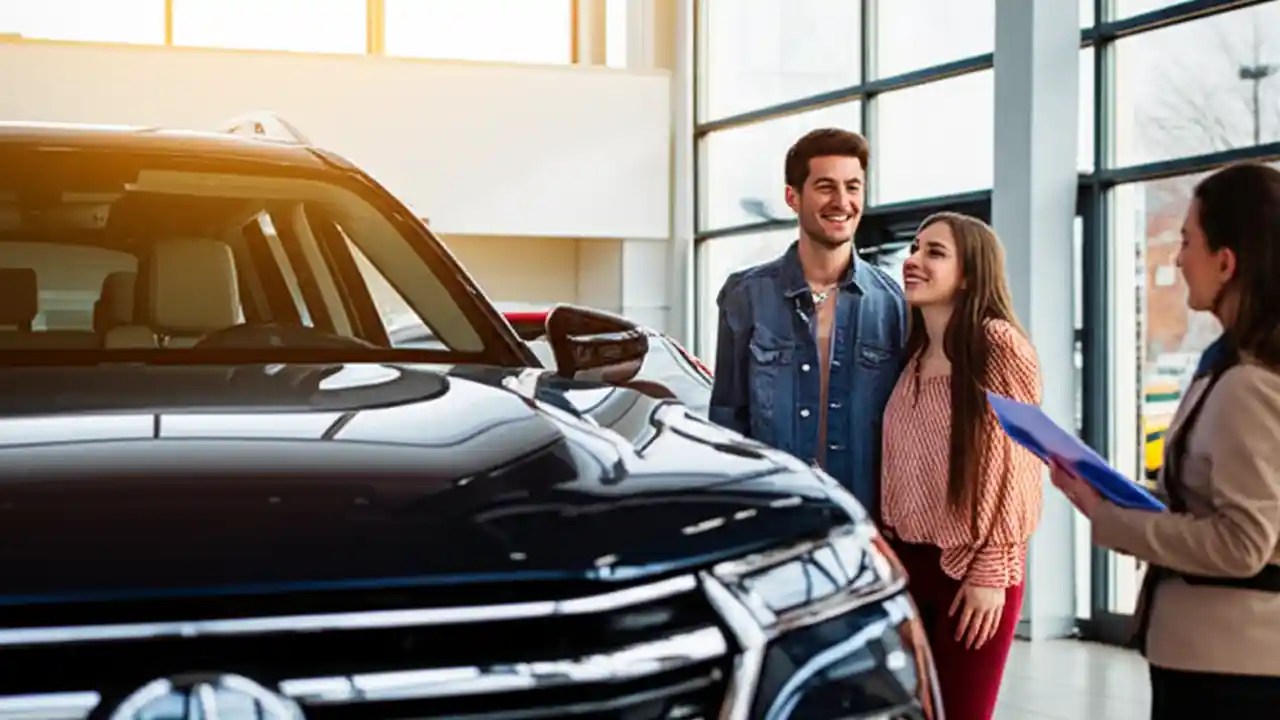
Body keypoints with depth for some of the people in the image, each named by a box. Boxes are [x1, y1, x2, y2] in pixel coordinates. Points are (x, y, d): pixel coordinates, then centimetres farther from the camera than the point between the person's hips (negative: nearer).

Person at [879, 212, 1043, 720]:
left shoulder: (998, 345, -11)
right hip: (906, 562, 6)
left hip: (971, 567, -6)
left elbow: (1013, 466, -12)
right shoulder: (914, 355, 10)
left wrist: (990, 572, -13)